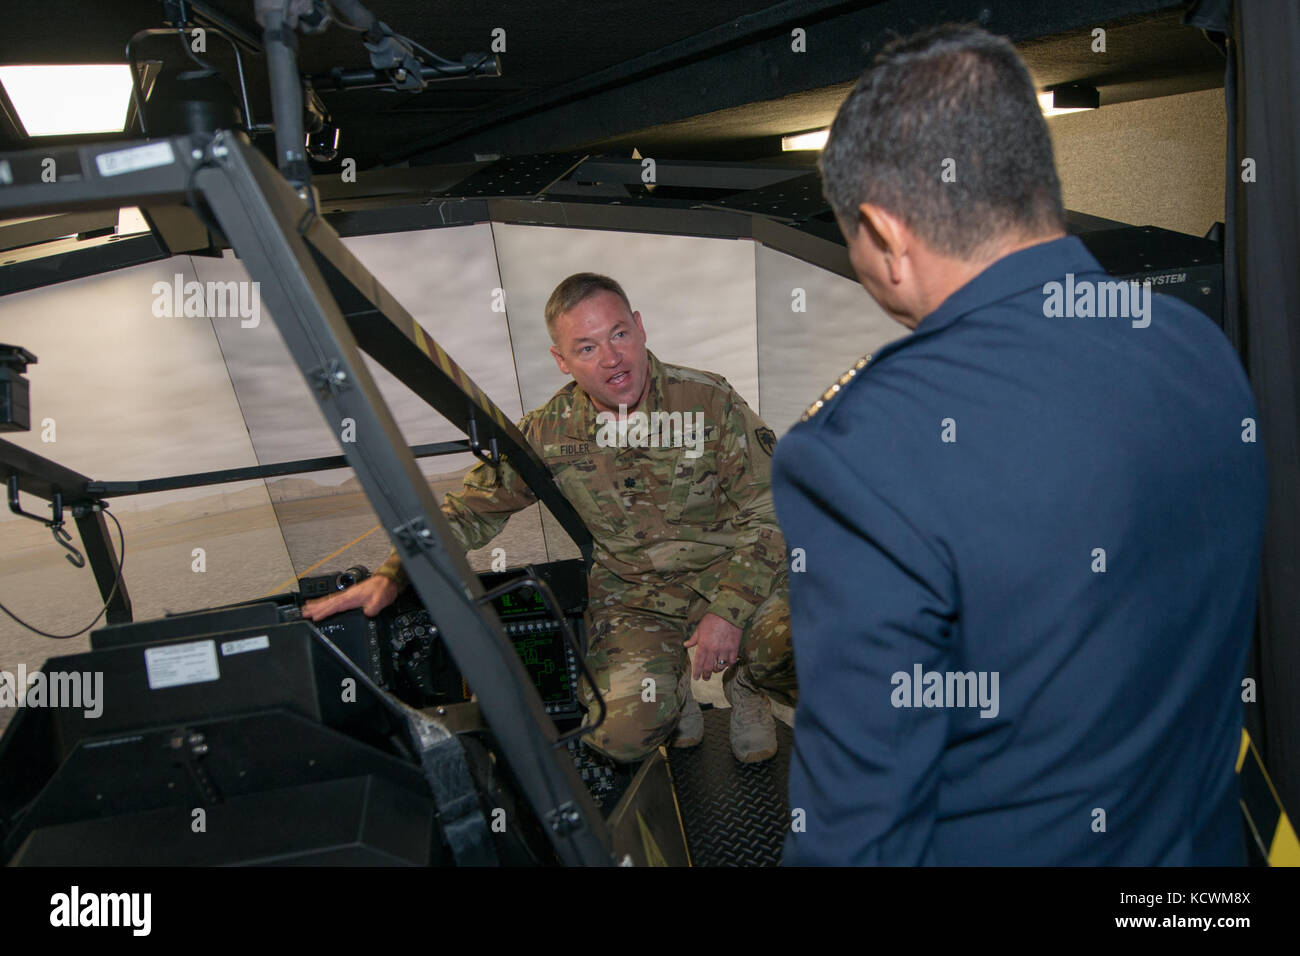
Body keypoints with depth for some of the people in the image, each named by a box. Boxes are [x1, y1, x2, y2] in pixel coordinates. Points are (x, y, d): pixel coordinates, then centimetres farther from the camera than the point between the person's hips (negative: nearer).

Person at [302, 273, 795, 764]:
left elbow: (773, 512, -7)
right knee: (622, 733, -24)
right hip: (628, 591, 1)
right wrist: (390, 576, -5)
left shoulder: (711, 401, -10)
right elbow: (474, 507, 7)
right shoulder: (551, 432, -4)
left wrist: (728, 611, -18)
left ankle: (745, 681, 8)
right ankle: (673, 692, 14)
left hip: (728, 573, -1)